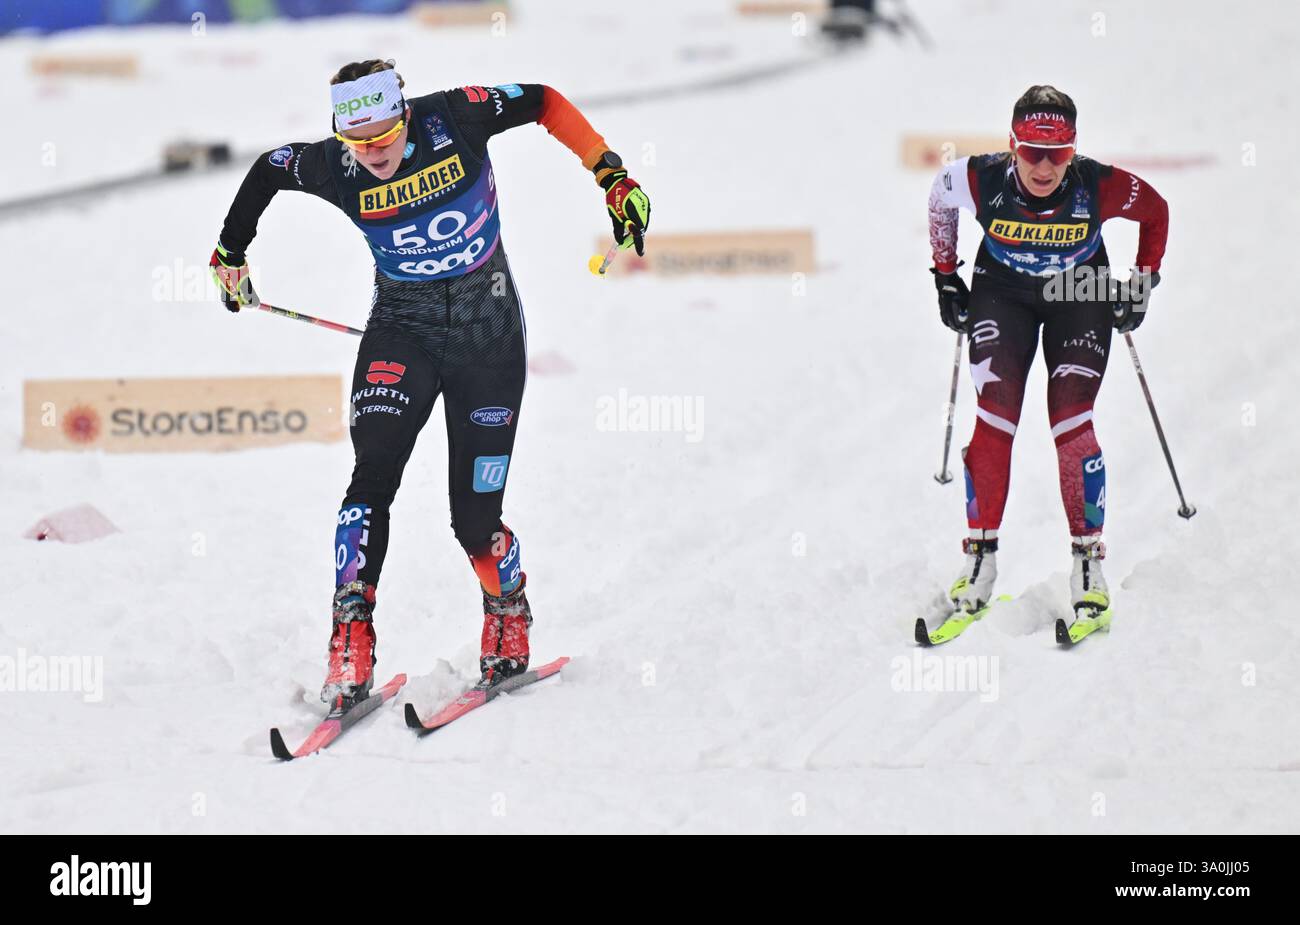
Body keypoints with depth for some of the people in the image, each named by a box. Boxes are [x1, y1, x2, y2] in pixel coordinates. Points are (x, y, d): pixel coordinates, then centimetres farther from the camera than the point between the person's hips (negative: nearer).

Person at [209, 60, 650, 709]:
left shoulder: (453, 120, -19)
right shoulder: (333, 169, -14)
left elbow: (544, 102, -5)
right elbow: (267, 170, 7)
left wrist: (613, 176, -10)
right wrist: (231, 253, 16)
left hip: (488, 332, -1)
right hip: (401, 329, 1)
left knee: (474, 515, -4)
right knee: (374, 474, -21)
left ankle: (508, 608, 28)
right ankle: (351, 641, -16)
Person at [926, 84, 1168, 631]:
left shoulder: (1101, 187, -29)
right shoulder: (978, 181, -27)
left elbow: (1157, 212, -7)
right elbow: (941, 196, -1)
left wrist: (1143, 283, -4)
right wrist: (945, 277, 5)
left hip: (1082, 296, -1)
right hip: (1001, 293, 1)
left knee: (1072, 424, -13)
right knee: (995, 418, -13)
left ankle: (1088, 563, -3)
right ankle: (980, 557, -4)